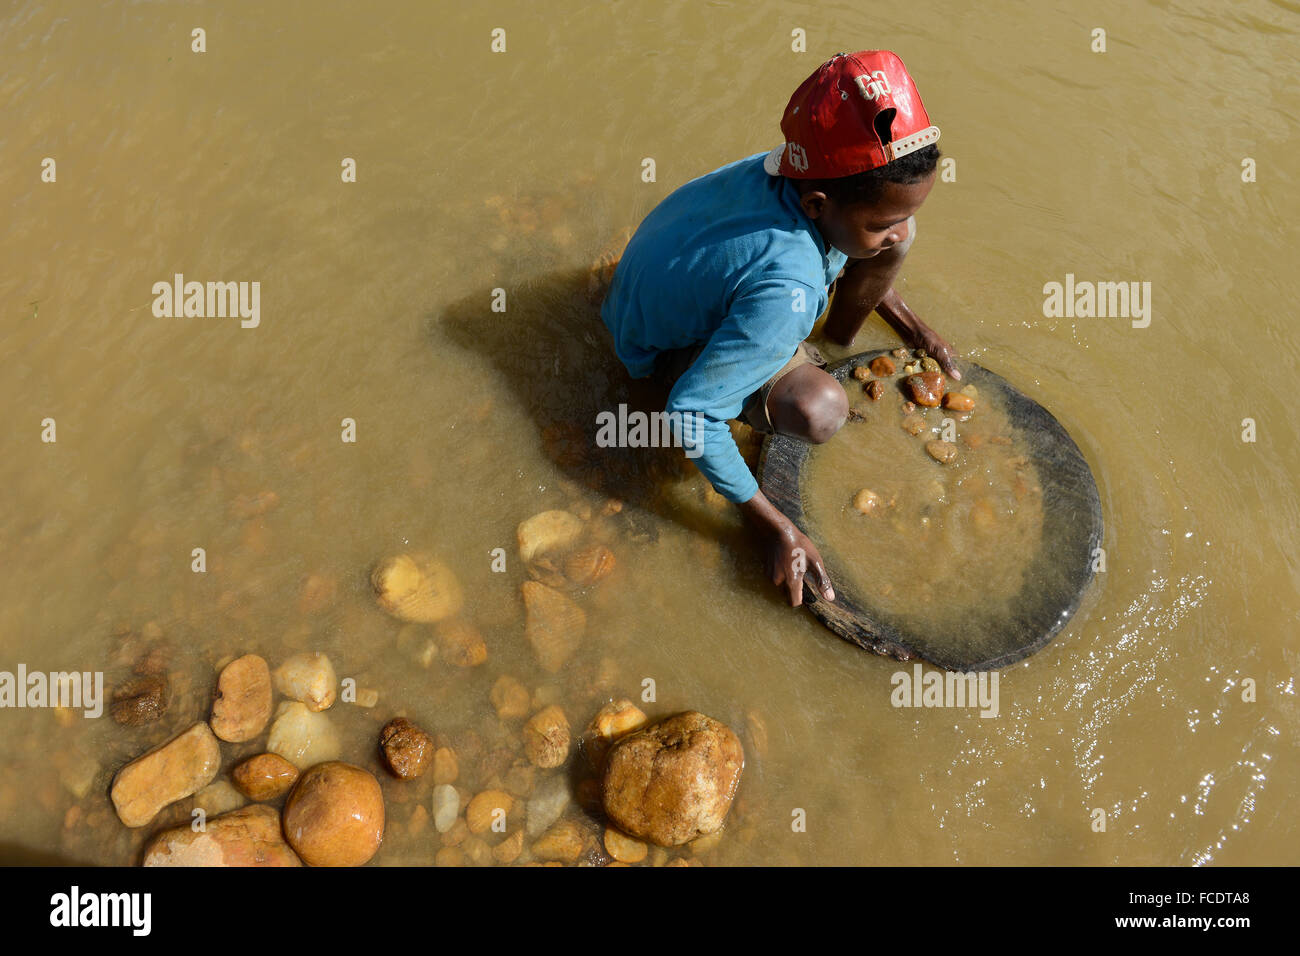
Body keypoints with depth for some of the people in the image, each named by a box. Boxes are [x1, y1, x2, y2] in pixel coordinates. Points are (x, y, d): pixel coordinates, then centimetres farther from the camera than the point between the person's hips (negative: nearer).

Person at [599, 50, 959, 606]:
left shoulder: (806, 175, -21)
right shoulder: (786, 293, -42)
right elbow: (690, 416, -37)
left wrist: (915, 332, 8)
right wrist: (777, 530, -30)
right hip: (671, 345, -7)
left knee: (889, 241, -7)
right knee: (818, 409, -35)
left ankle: (840, 338, 20)